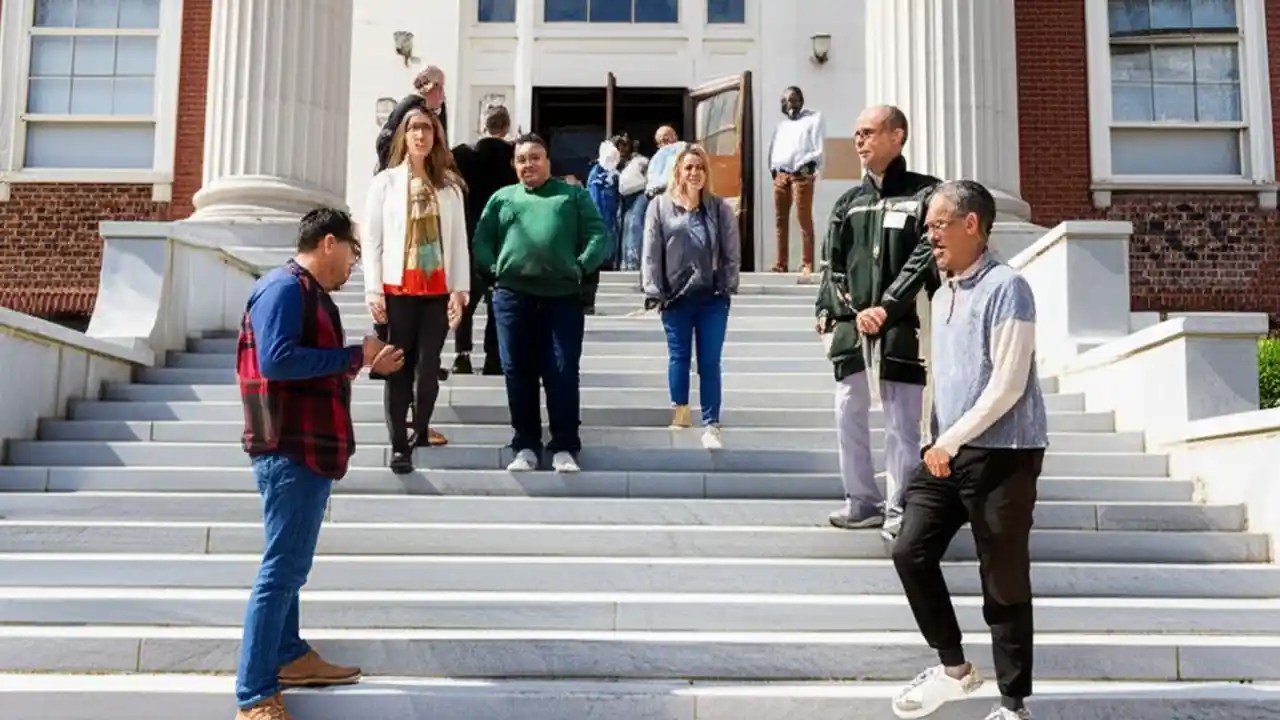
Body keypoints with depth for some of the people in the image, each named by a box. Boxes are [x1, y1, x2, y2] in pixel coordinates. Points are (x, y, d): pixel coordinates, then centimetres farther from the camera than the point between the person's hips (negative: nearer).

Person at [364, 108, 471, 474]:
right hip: (397, 290, -1)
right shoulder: (386, 181, 3)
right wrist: (373, 290, -5)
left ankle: (420, 431, 23)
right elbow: (372, 240, 1)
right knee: (398, 369, 2)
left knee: (428, 367, 2)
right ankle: (399, 445, 8)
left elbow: (459, 240, 6)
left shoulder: (449, 185, 8)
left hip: (437, 290, 1)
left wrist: (460, 289, -1)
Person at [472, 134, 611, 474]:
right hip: (512, 295, 2)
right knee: (518, 372, 4)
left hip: (563, 295, -2)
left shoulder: (573, 195, 12)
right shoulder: (502, 197, 17)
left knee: (562, 372, -3)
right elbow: (482, 238, 12)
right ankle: (526, 445, 14)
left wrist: (581, 267, -7)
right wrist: (492, 269, -3)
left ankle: (564, 447, 6)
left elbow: (599, 234, 4)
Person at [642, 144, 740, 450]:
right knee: (679, 356, 13)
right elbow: (651, 252, 0)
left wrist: (728, 286, -4)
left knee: (710, 362, 1)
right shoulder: (661, 206, 1)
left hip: (713, 297, 0)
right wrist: (655, 290, -5)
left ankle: (711, 425, 6)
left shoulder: (720, 208, 2)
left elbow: (732, 252, 3)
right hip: (675, 296, 0)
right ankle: (680, 409, 32)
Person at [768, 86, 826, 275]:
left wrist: (808, 168, -12)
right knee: (780, 220, 6)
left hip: (802, 175, -6)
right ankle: (781, 263, 11)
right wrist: (773, 169, 6)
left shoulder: (814, 118, 6)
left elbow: (819, 149, -3)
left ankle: (807, 264, -8)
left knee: (804, 219, -9)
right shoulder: (781, 123, 24)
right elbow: (773, 148, 21)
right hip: (780, 175, 6)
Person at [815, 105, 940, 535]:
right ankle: (862, 501, 20)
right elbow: (832, 266, 10)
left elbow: (925, 258, -8)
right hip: (849, 326, 5)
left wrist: (886, 307, -14)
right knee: (849, 414, 8)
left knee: (902, 422, -1)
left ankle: (899, 510, 7)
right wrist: (841, 311, -6)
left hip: (900, 327, -5)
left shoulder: (924, 194, 2)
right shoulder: (848, 203, 16)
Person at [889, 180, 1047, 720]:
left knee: (1003, 581, 1)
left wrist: (951, 440, -15)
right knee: (911, 552, 2)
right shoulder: (943, 295, 14)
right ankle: (954, 667, 20)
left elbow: (1008, 385, -17)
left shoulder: (1005, 287, -12)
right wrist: (936, 440, 14)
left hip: (1002, 454, -8)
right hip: (949, 451, 8)